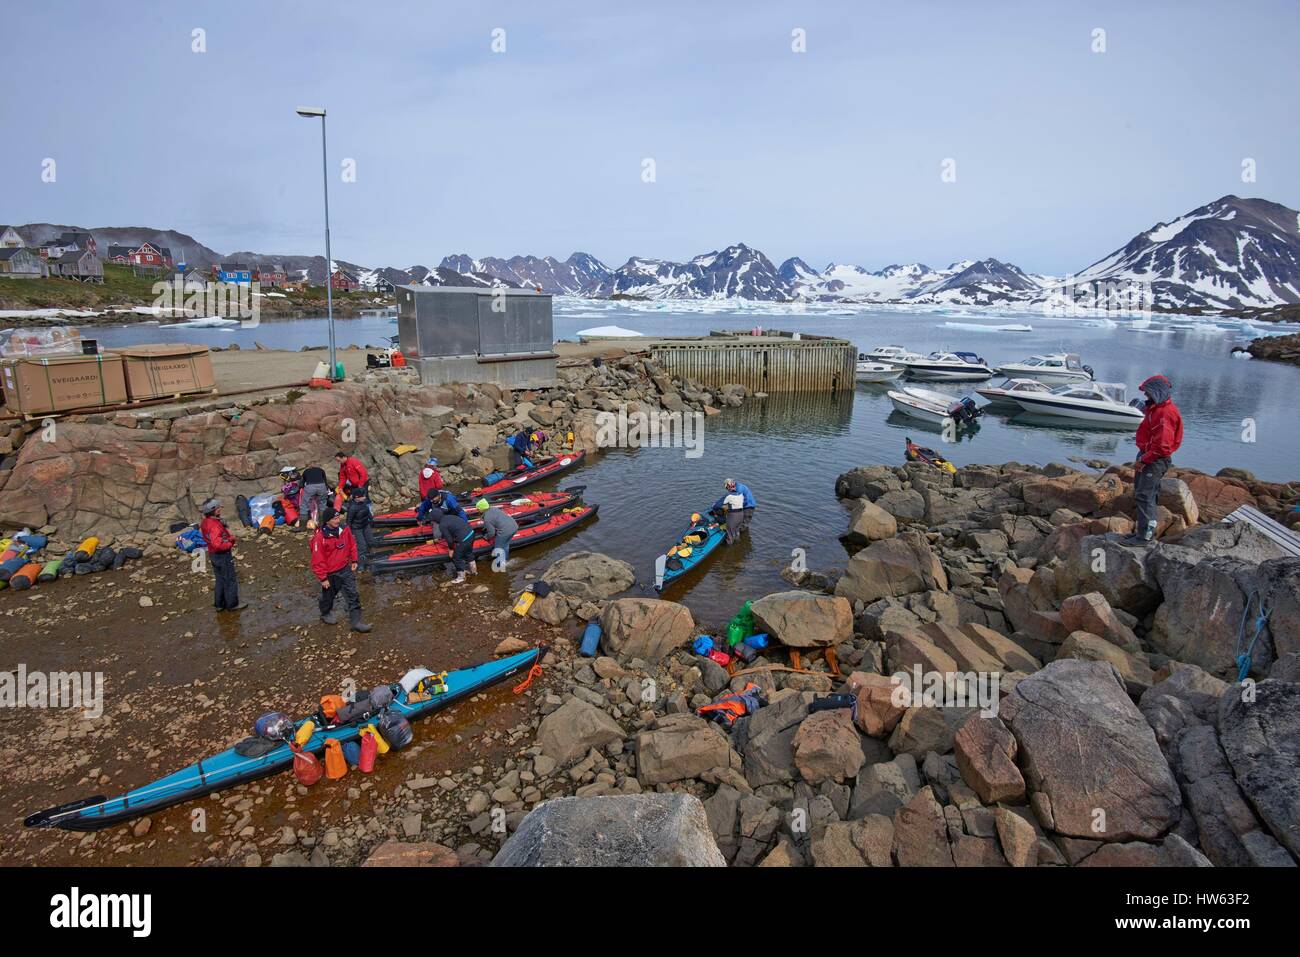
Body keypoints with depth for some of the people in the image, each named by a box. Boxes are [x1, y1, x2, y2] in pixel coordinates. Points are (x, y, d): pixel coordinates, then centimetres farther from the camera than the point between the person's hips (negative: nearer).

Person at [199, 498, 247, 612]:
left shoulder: (205, 522, 2)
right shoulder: (214, 526, -29)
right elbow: (217, 544, -35)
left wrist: (229, 537, 5)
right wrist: (230, 544, -18)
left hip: (213, 554, 10)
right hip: (223, 556, -10)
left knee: (220, 580, 21)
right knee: (230, 581, 6)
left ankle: (219, 603, 31)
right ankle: (232, 604, 17)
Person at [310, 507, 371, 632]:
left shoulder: (344, 529, -10)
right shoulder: (320, 537, -25)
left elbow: (352, 544, 8)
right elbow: (317, 560, -20)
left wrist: (354, 560, 9)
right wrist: (323, 578, -15)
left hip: (345, 569, 4)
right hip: (330, 573, -4)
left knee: (353, 595, 3)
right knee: (328, 595, 20)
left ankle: (355, 621, 10)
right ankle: (326, 614, 48)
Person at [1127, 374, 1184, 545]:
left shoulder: (1165, 414, -21)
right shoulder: (1156, 408, 12)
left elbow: (1161, 446, -25)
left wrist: (1143, 460, -19)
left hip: (1155, 460, -11)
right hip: (1146, 455, 11)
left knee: (1145, 496, -8)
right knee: (1140, 493, 17)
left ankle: (1145, 536, -3)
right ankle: (1144, 530, 29)